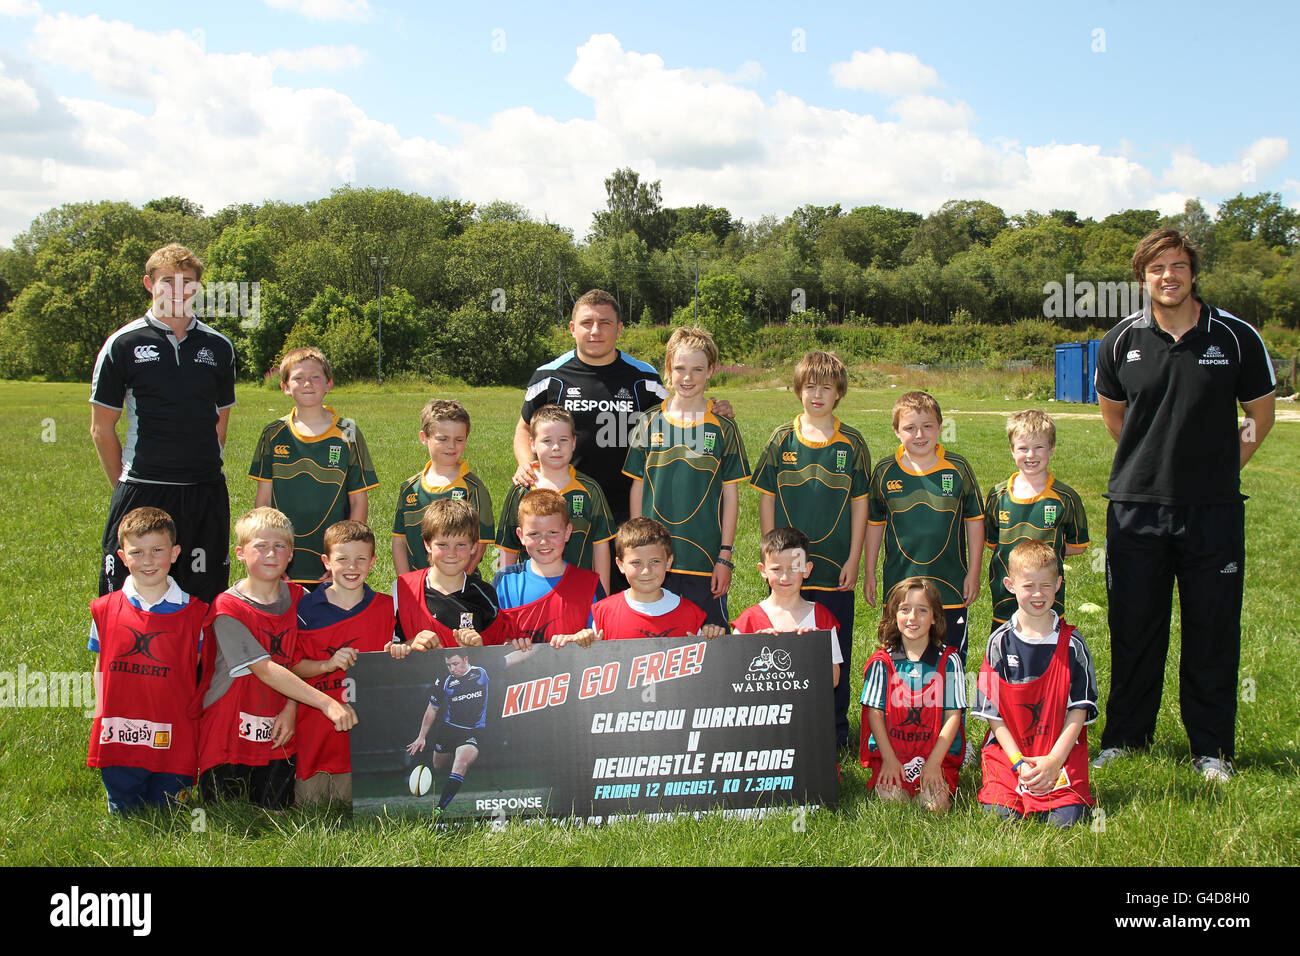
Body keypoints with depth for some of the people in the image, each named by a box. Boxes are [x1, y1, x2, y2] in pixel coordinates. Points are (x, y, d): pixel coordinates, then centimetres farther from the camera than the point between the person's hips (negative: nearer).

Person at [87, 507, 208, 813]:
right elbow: (101, 665, 12)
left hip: (173, 741, -1)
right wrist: (102, 713, 4)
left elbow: (197, 667, 6)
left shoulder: (193, 612, -1)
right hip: (117, 740, 1)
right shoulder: (105, 609, 3)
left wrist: (191, 711, -3)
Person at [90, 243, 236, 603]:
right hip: (141, 493, -2)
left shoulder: (218, 347, 9)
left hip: (205, 495, 3)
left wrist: (201, 471, 13)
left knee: (205, 601, 6)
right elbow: (102, 429, 4)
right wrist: (125, 486, 5)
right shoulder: (124, 344, 0)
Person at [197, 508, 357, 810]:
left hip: (278, 737, 4)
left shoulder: (296, 598, 4)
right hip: (228, 736, -4)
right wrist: (326, 702, -30)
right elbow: (266, 670, -22)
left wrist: (291, 708, -9)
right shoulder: (228, 608, -14)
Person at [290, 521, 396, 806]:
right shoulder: (306, 608, 0)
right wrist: (329, 665, -15)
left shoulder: (386, 608, 3)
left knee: (355, 801, 4)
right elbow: (292, 666, 1)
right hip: (315, 726, 0)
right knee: (307, 802, 6)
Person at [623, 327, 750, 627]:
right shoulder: (650, 423, 4)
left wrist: (725, 556, -3)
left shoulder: (723, 427, 0)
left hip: (705, 561, -1)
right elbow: (637, 488, 8)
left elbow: (730, 494, 1)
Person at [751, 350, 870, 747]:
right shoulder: (782, 439, 1)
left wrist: (853, 560, -1)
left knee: (835, 650, 6)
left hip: (835, 567, 0)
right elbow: (766, 499, 4)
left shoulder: (852, 443, 1)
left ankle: (835, 730, 20)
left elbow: (860, 504, 3)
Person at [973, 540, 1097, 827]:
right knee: (1001, 815, -19)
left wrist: (1054, 760, -12)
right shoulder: (1000, 642, 1)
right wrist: (1018, 761, -10)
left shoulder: (1071, 644, 1)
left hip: (1061, 753, 0)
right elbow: (992, 710, 0)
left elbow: (1079, 710, -1)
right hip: (1008, 750, 0)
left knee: (1065, 819, -19)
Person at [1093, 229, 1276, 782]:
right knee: (1134, 631, 9)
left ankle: (1212, 750, 18)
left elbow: (1260, 415, 9)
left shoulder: (1236, 337, -2)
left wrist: (1218, 468, 6)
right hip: (1135, 507, 1)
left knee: (1212, 633, 5)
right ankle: (1125, 737, 24)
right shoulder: (1120, 343, 1)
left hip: (1213, 510, -1)